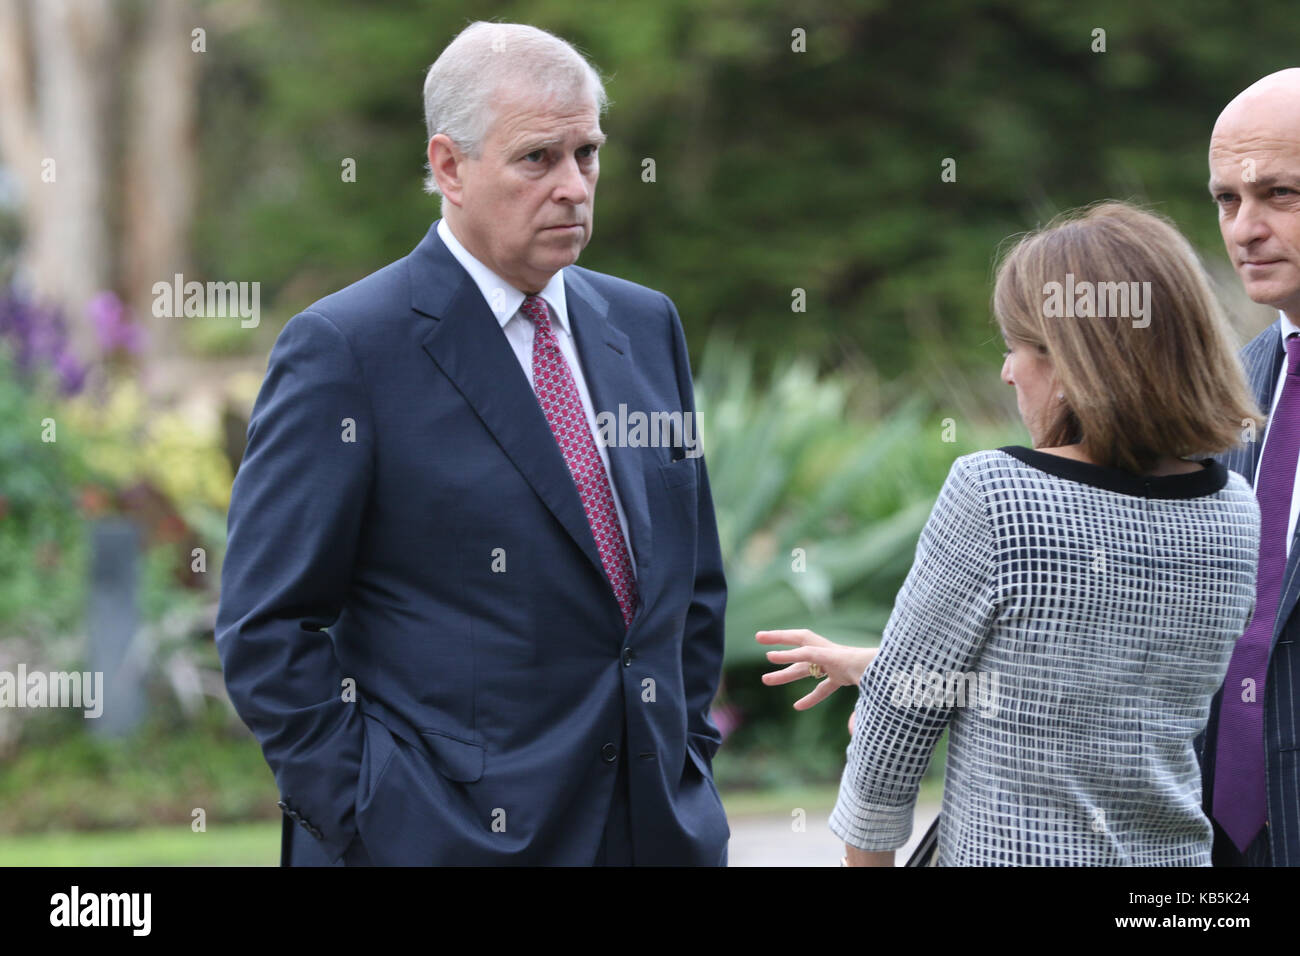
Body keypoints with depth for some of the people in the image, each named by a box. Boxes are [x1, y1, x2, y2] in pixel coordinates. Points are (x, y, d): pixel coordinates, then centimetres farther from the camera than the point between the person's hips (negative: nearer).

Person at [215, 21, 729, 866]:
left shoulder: (647, 324, 11)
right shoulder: (343, 350, -8)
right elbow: (266, 628, -10)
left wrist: (688, 760, 10)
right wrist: (364, 820, -13)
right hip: (446, 833, -5)